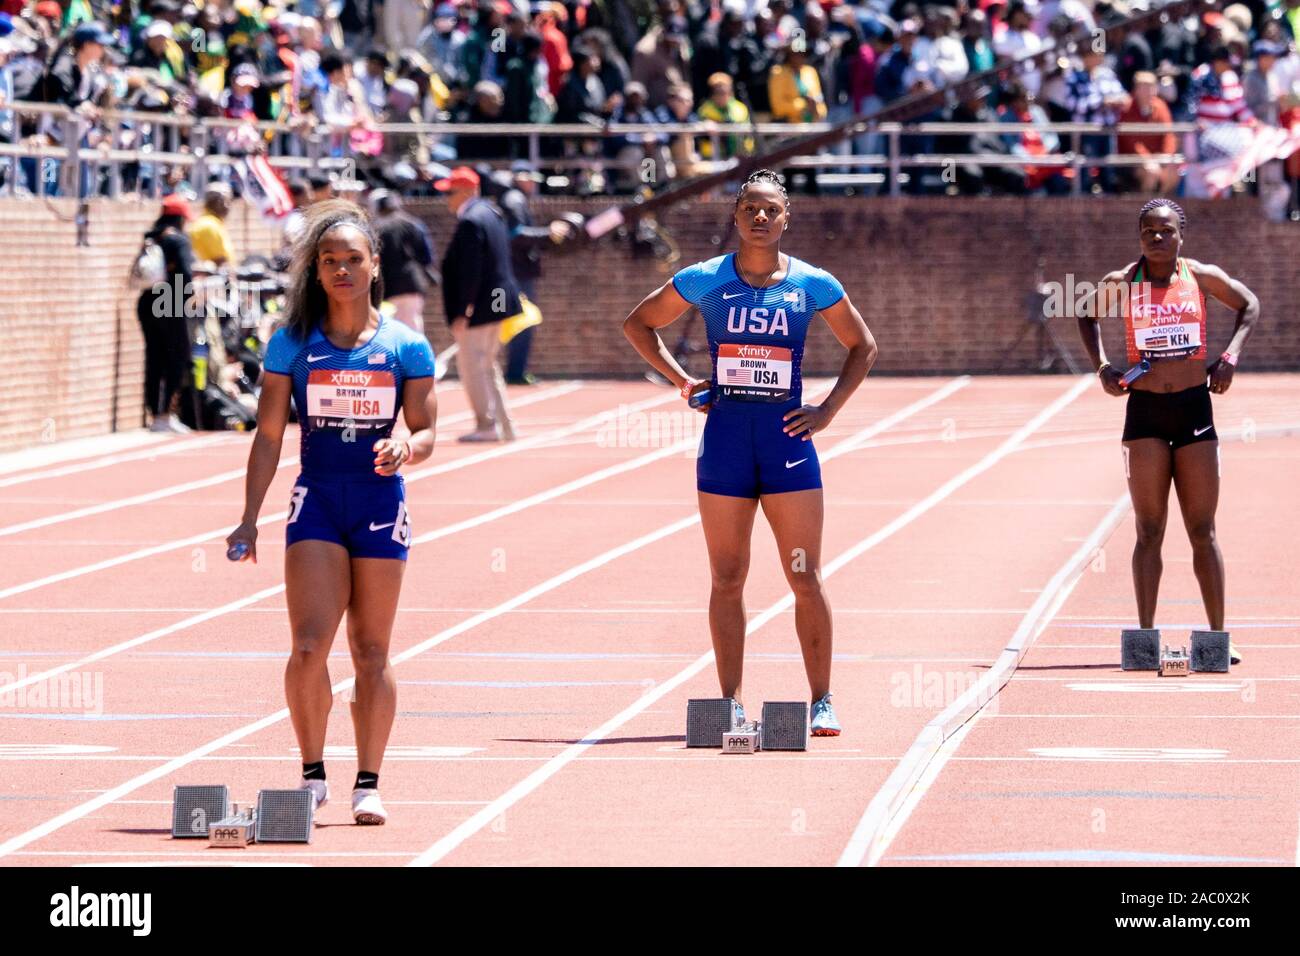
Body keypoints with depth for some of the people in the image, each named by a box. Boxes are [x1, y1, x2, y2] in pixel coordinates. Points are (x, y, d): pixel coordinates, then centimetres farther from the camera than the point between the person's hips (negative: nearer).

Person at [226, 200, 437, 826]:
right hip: (316, 502, 0)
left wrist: (407, 449, -20)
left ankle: (368, 785, 11)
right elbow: (269, 435, 4)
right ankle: (313, 775, 4)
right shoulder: (292, 344, 2)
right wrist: (250, 517, -1)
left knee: (371, 651, 4)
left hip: (381, 502, 0)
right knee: (309, 645, -12)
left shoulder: (406, 346, 2)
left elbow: (426, 430, 4)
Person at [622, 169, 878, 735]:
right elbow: (638, 324, 14)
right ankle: (730, 702, 8)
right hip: (725, 436, 1)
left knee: (806, 578, -2)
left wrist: (828, 410, 3)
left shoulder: (813, 285, 2)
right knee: (727, 579, 3)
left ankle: (822, 701, 5)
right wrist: (681, 380, 3)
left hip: (787, 437, -1)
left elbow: (862, 348, 14)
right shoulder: (705, 281, 1)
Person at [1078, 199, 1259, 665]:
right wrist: (1101, 365, 4)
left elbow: (1249, 304, 15)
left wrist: (1230, 356, 2)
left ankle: (1217, 636, 9)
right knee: (1149, 531, -2)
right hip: (1144, 411, 0)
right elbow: (1088, 316, 18)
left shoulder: (1202, 277, -1)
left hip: (1195, 406, 1)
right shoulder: (1120, 284, -1)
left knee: (1202, 531, 4)